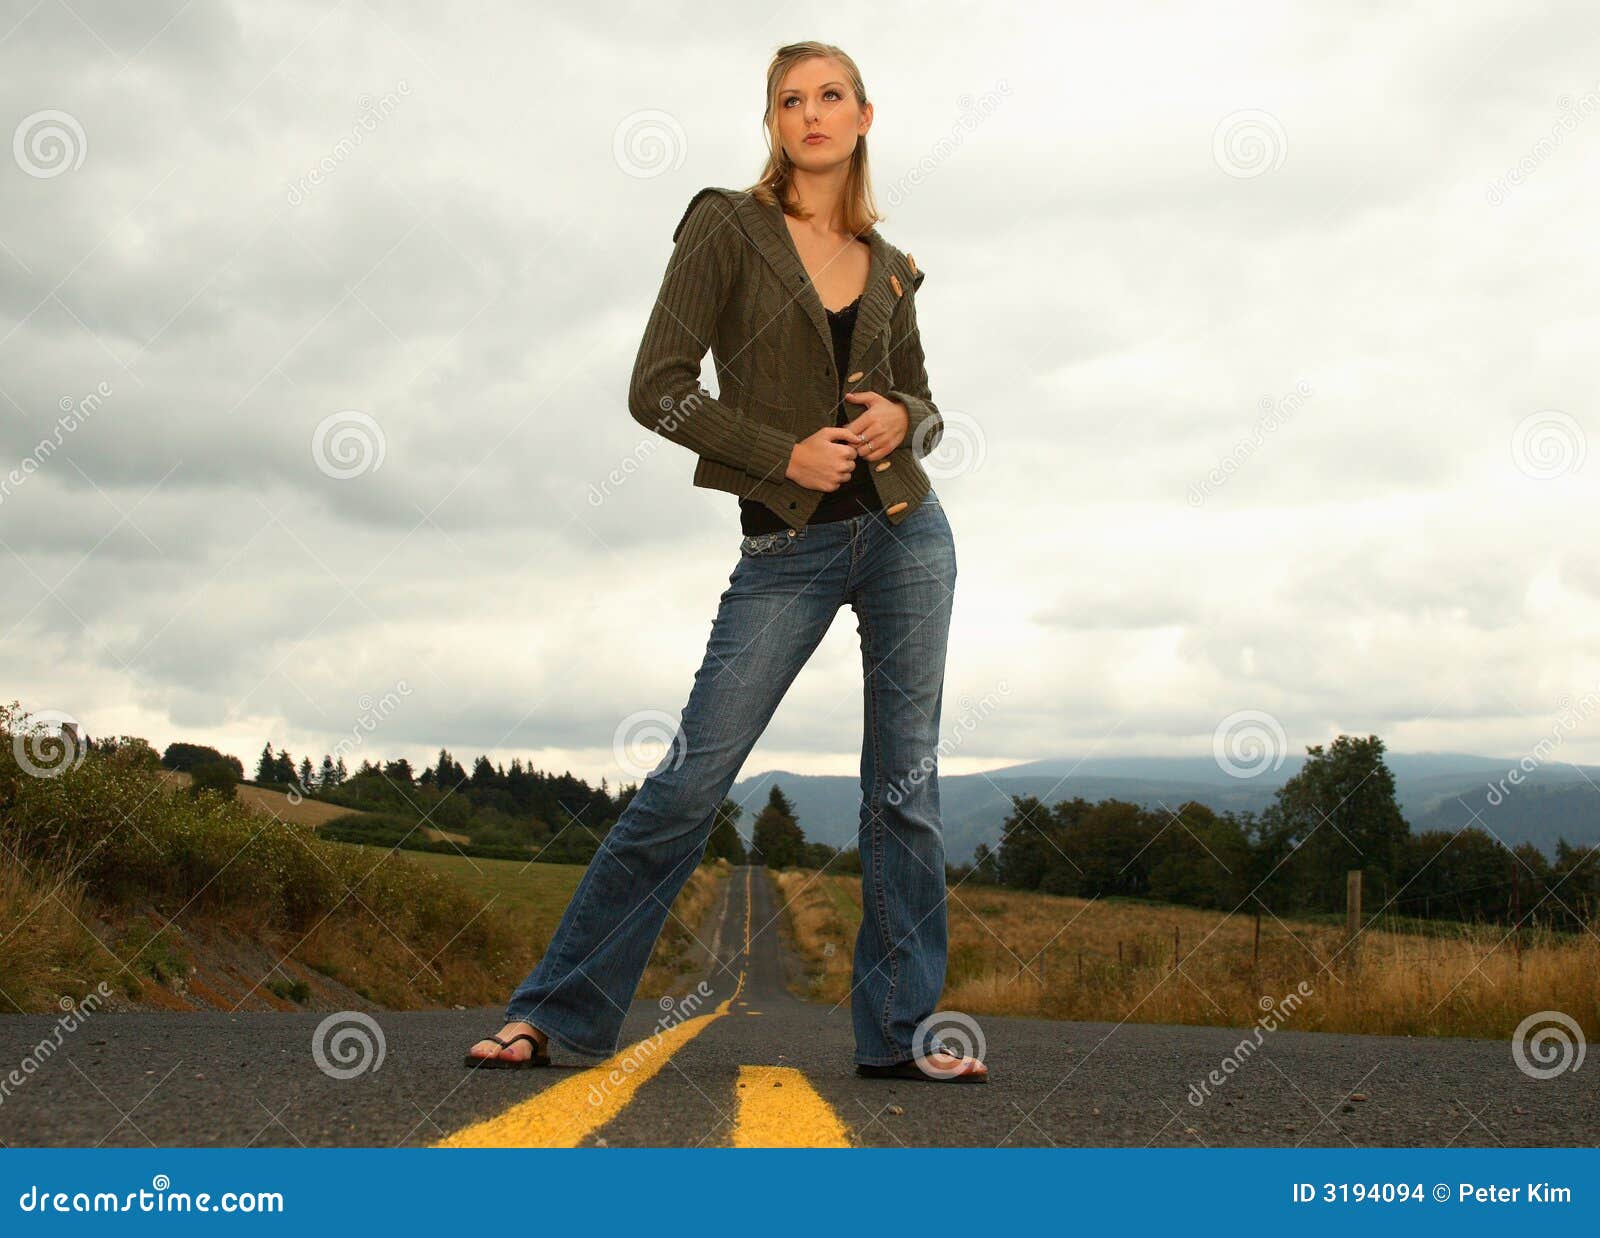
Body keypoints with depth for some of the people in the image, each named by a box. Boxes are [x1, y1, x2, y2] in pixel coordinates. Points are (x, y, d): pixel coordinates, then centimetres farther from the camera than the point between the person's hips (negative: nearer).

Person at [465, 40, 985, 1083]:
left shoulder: (888, 268, 12)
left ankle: (901, 1029, 13)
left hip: (906, 533, 4)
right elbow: (659, 389, -7)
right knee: (691, 780, -6)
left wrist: (899, 419, -4)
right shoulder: (728, 227, -1)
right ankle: (558, 1008, 6)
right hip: (787, 546, -4)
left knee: (907, 784, 4)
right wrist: (785, 452, -14)